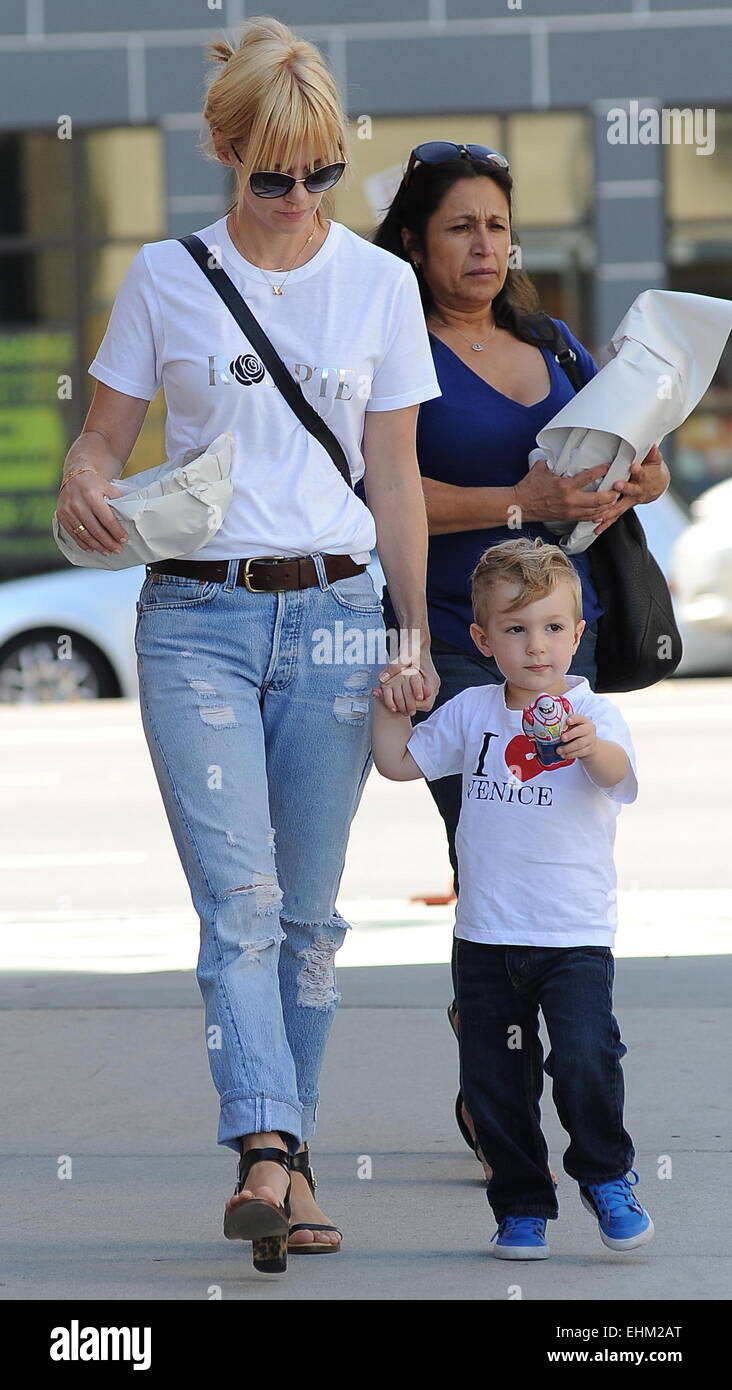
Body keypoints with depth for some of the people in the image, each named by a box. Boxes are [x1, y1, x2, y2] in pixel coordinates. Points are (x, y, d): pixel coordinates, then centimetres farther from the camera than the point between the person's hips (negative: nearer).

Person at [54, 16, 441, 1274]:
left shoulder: (380, 283, 7)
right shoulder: (165, 276, 4)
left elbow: (395, 477, 9)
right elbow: (108, 429, 9)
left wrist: (418, 635, 5)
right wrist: (83, 477, -15)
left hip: (334, 614, 2)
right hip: (197, 615, -1)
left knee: (306, 907, 4)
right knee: (238, 898, -13)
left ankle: (287, 1151, 11)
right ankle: (266, 1152, -23)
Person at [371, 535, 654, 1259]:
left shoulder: (591, 713, -7)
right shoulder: (470, 713, 6)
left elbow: (617, 772, -28)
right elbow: (399, 762, 18)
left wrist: (591, 747, -49)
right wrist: (390, 708, 1)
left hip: (575, 934, -4)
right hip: (486, 935, 4)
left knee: (585, 1059, -17)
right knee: (493, 1080, 6)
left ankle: (605, 1176, 7)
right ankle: (522, 1206, 21)